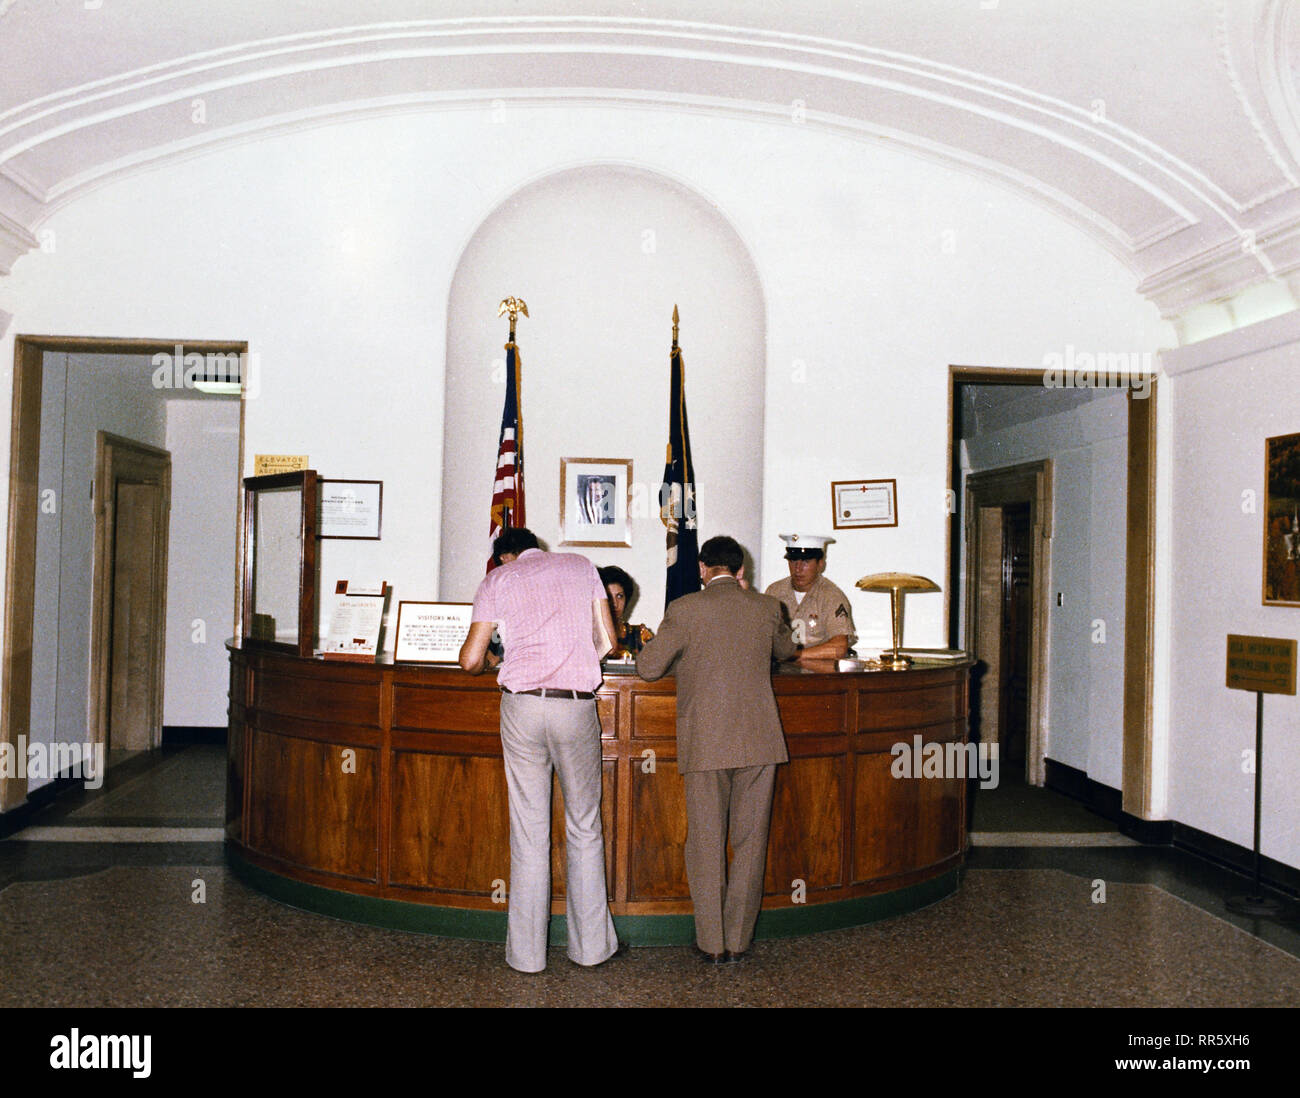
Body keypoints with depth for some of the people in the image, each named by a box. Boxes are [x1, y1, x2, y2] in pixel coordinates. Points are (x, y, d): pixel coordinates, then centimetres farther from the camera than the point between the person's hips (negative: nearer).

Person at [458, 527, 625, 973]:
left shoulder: (497, 580, 10)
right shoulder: (581, 566, 14)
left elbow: (470, 660, 4)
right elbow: (607, 642, 9)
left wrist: (489, 662, 27)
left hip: (522, 704, 0)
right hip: (577, 706, 1)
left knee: (528, 830, 6)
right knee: (584, 825, 11)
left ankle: (527, 952, 12)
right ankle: (591, 943, 18)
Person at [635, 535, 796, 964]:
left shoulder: (684, 609, -6)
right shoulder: (767, 607, 4)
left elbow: (648, 667, -2)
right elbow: (785, 651, 24)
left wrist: (657, 641, 19)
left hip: (705, 743, -2)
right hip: (759, 740, 2)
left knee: (706, 843, 8)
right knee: (750, 841, 12)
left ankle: (711, 943, 15)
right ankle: (739, 939, 19)